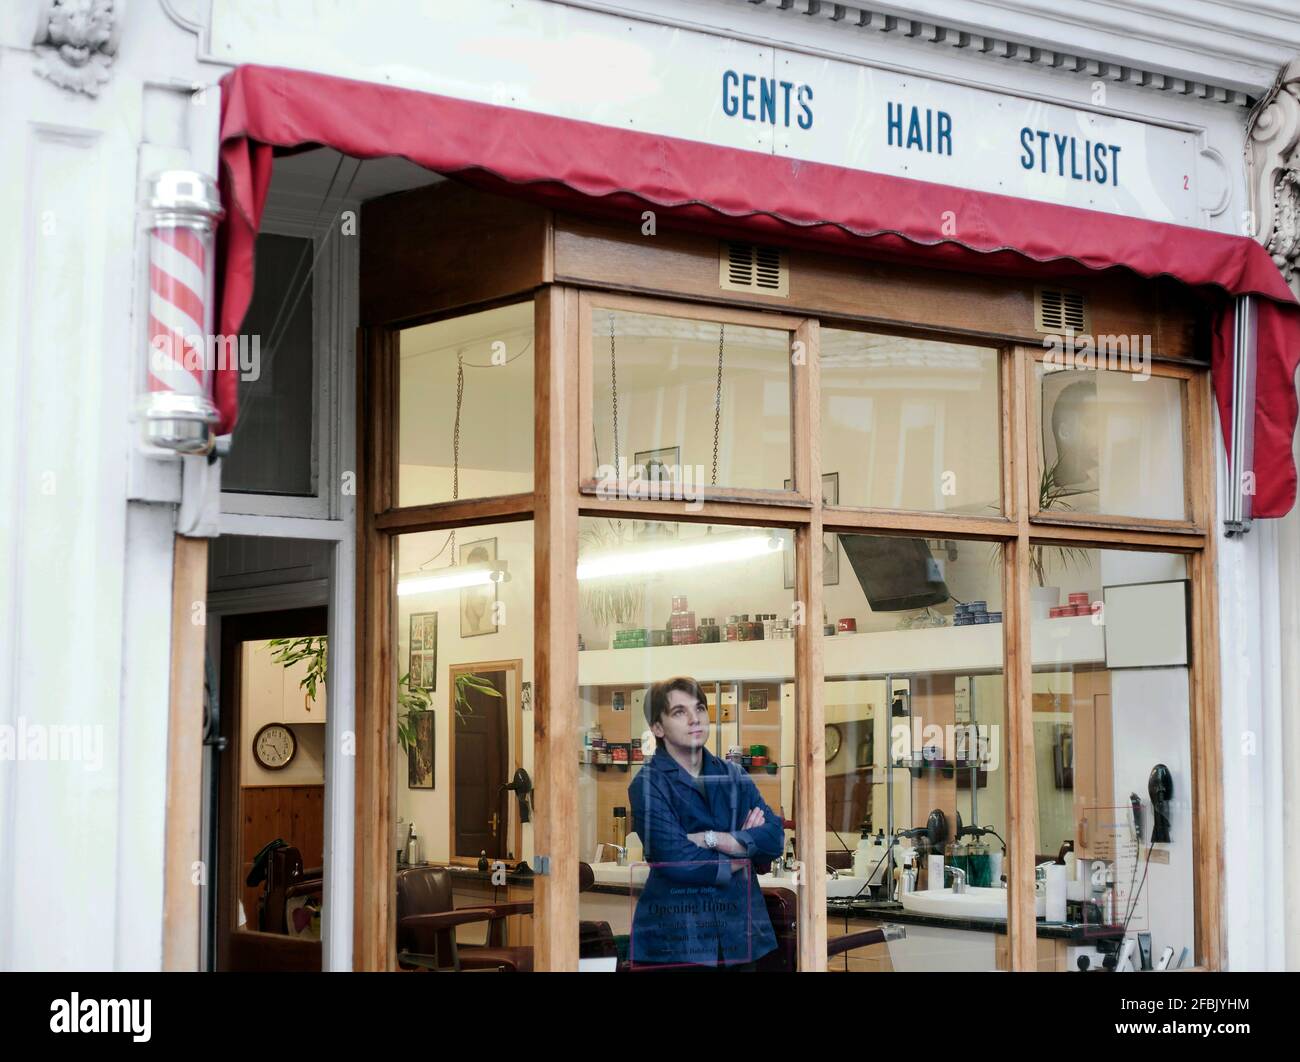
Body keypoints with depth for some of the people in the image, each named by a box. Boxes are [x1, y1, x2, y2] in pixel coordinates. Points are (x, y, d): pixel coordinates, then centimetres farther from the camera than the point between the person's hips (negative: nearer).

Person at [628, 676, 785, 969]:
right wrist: (744, 846, -4)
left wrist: (714, 839, -14)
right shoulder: (648, 784, -5)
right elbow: (673, 858, -17)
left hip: (739, 932, 5)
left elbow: (775, 835, 0)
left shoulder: (732, 775, 12)